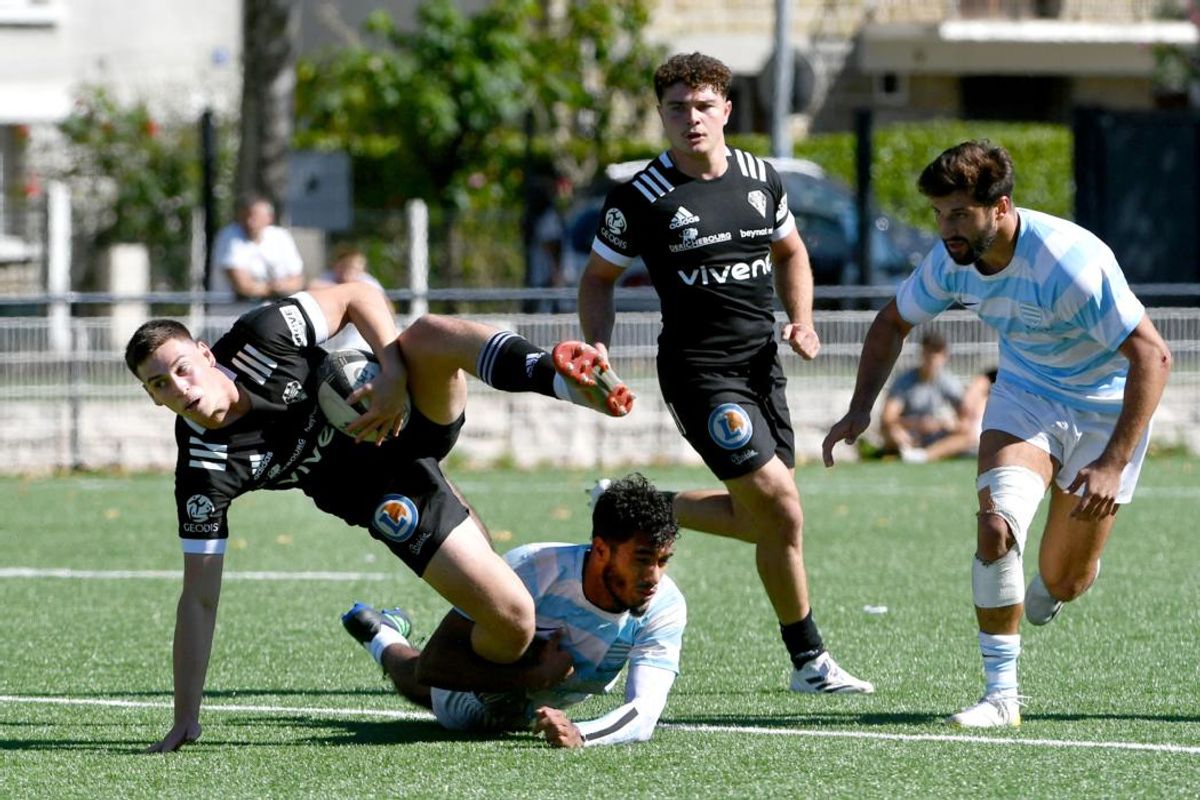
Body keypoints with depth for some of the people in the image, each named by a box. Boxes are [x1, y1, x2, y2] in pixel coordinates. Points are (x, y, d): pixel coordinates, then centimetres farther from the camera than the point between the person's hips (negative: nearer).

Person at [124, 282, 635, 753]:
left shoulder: (263, 335, -21)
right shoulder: (204, 470, -22)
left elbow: (356, 297, -5)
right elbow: (199, 597, -16)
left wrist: (394, 372, -23)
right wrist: (185, 721, -17)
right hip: (382, 489, -1)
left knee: (430, 334, -32)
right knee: (513, 622, -19)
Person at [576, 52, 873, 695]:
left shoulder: (761, 179, 6)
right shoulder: (639, 199, -8)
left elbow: (790, 252, 22)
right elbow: (598, 277, 4)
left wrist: (801, 321, 6)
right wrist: (598, 348, -10)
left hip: (762, 360, 6)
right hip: (698, 369, -6)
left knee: (762, 519, 6)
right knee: (779, 504, -14)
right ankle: (809, 661, -1)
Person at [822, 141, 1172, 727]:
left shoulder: (1069, 262, -33)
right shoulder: (952, 260, -14)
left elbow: (1152, 355, -33)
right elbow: (893, 322, 8)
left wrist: (1113, 463, -38)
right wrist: (861, 408, -7)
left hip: (1105, 409, -4)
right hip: (1024, 395, 4)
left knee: (1064, 583, 2)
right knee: (996, 529, -23)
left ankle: (1044, 592, 42)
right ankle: (1000, 695, -15)